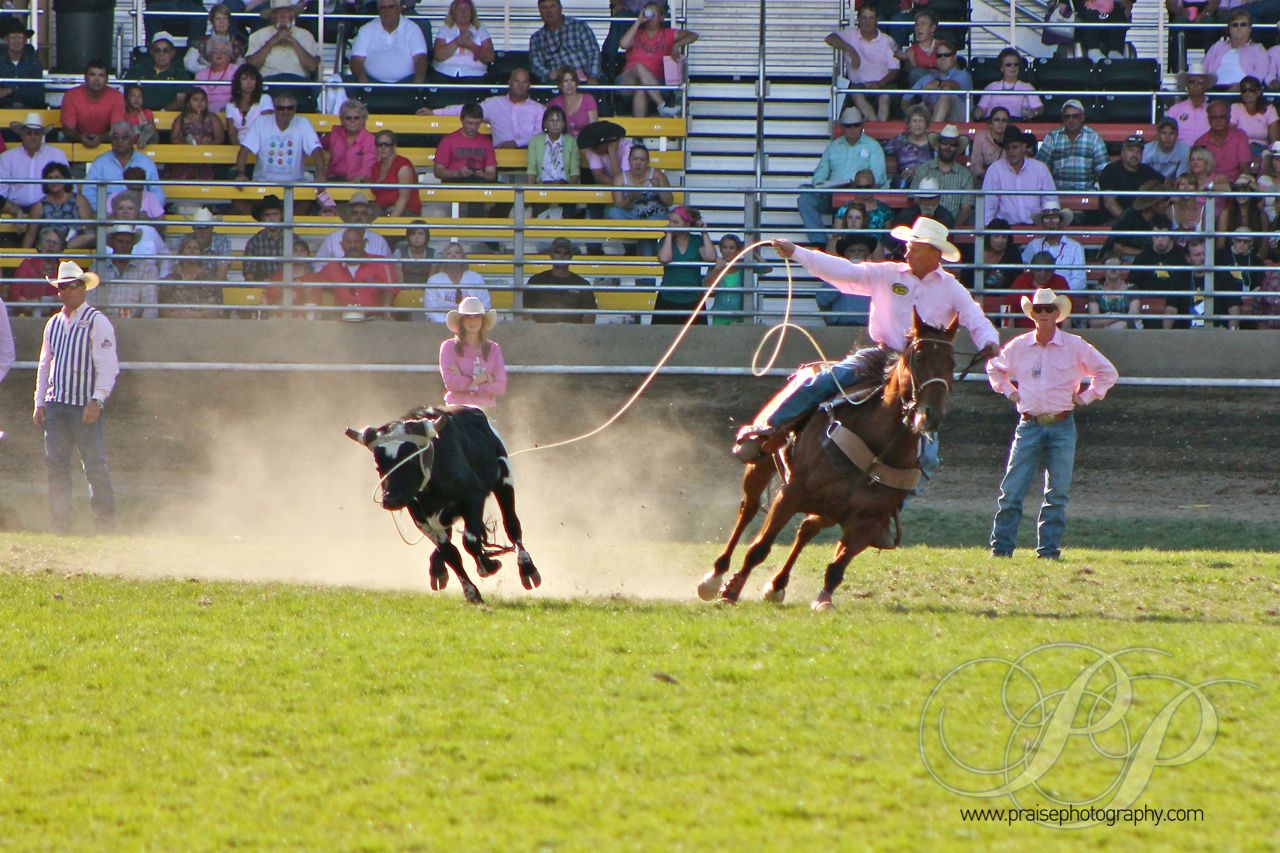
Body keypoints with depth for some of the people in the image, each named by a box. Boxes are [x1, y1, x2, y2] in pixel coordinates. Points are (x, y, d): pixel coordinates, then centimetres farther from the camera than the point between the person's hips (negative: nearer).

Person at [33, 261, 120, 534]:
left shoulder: (97, 322, -4)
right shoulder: (54, 324, 15)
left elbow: (108, 366, -9)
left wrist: (97, 401, -17)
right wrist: (39, 403, 12)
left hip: (86, 407, -6)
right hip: (56, 405, 6)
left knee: (95, 466, -7)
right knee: (55, 465, 3)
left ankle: (105, 523, -2)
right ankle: (60, 525, 8)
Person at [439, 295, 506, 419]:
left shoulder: (493, 349, 10)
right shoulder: (449, 347, 4)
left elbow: (500, 387, 1)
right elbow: (450, 382, -8)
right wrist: (483, 379, -4)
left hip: (487, 411, 2)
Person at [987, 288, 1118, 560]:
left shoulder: (1075, 346, 1)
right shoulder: (1018, 346, 6)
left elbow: (1108, 373, 11)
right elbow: (994, 368, 26)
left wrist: (1086, 396, 4)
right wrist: (1008, 391, 13)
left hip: (1062, 427, -1)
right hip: (1029, 425, 1)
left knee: (1057, 494, 0)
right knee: (1012, 490, -4)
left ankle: (1049, 548, 7)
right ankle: (1001, 546, 0)